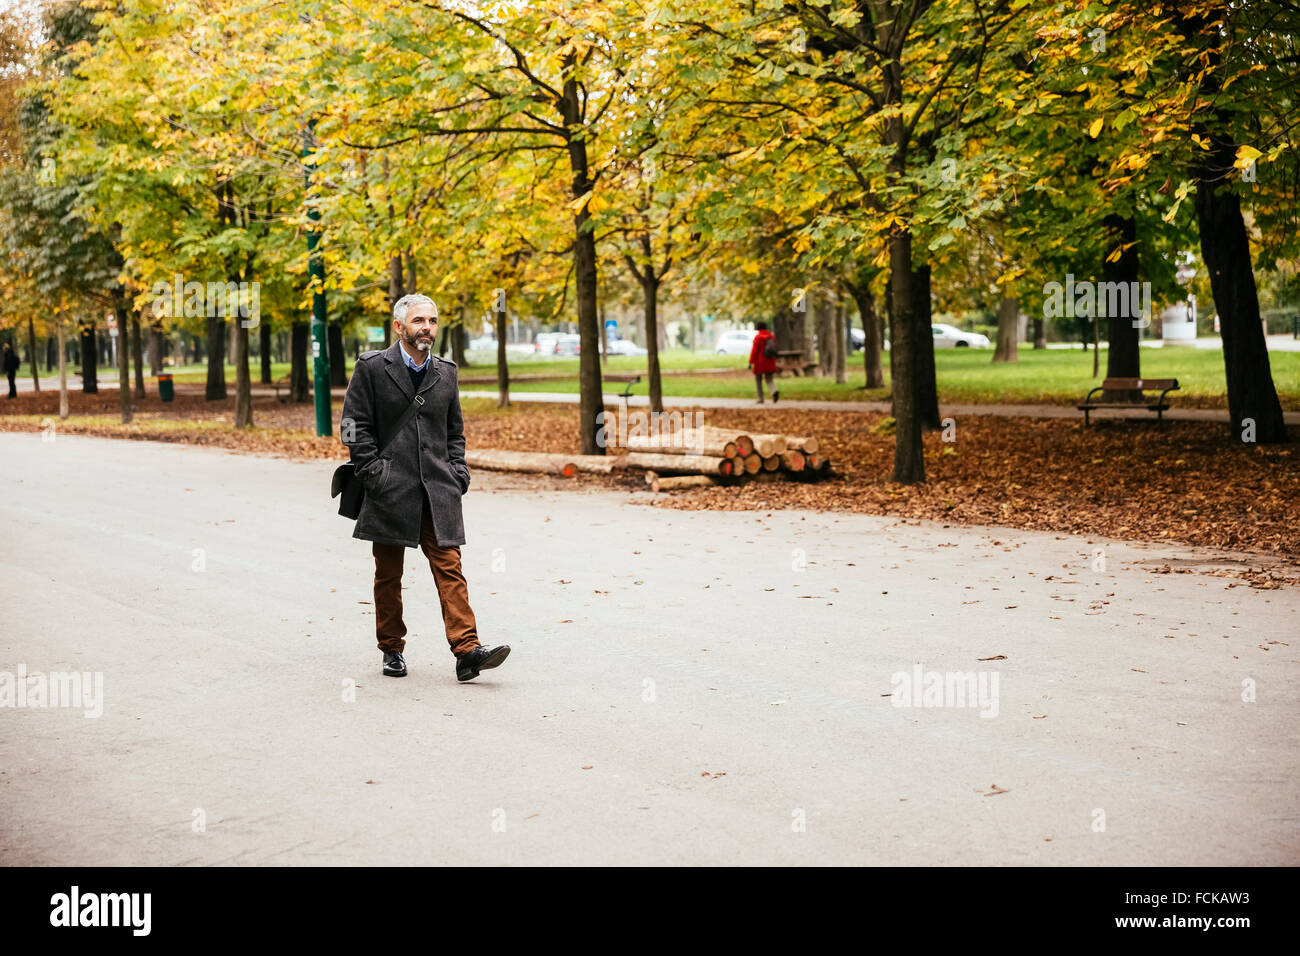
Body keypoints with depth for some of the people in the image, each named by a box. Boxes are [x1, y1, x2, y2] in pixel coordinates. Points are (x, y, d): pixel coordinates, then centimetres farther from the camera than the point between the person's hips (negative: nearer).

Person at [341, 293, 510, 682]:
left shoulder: (446, 372, 13)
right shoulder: (371, 367, 0)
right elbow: (355, 426, -2)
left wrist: (457, 473, 7)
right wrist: (374, 473, -10)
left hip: (438, 490, 2)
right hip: (390, 490, -2)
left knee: (449, 567, -7)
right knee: (388, 574, 8)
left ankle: (467, 650, -13)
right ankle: (392, 649, 20)